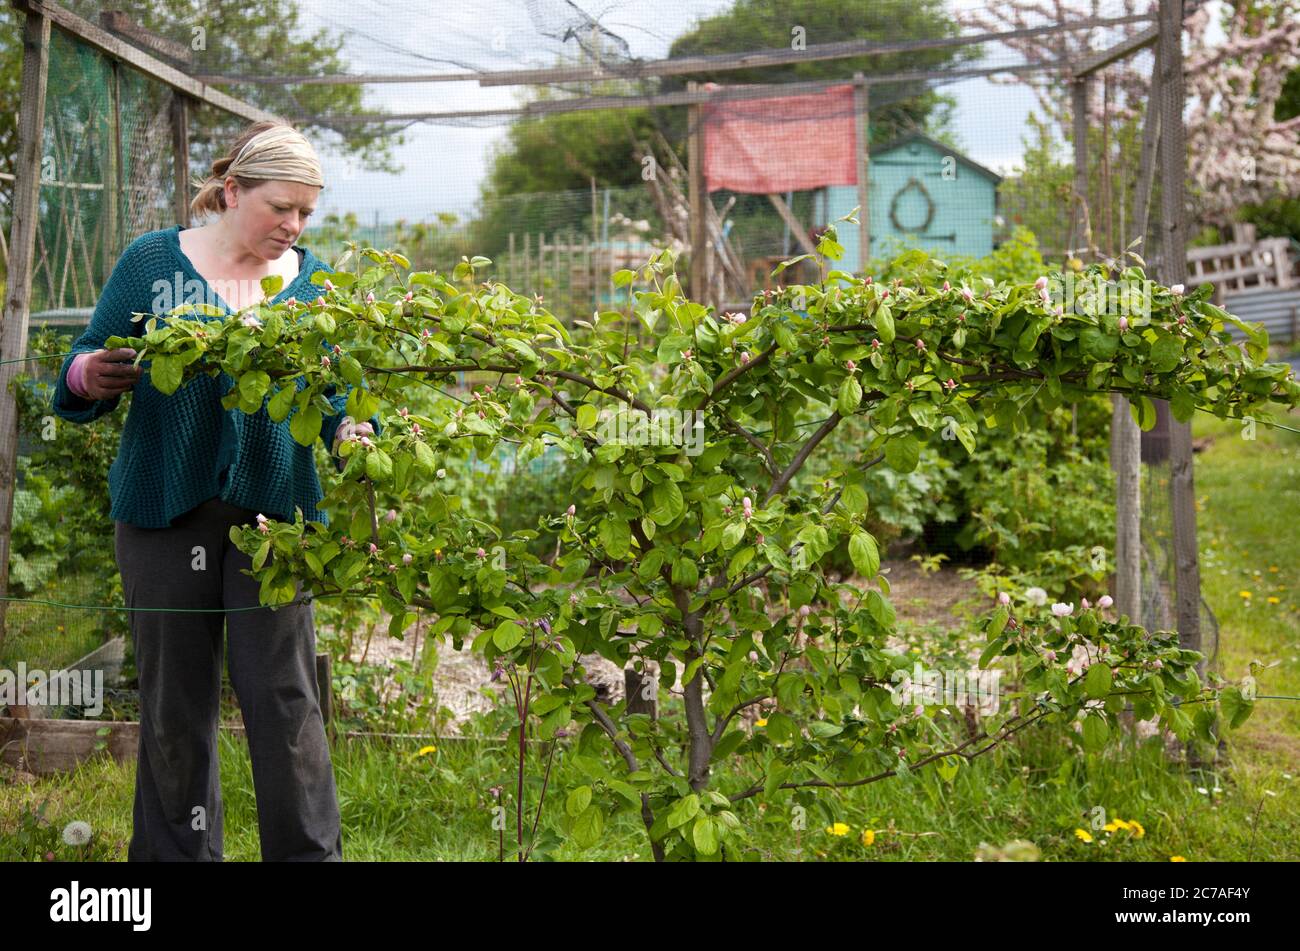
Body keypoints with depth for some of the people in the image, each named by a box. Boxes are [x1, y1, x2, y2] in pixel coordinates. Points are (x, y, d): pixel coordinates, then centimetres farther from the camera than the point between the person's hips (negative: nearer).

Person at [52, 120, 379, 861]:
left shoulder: (311, 278, 9)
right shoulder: (154, 261, 2)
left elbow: (330, 391, 12)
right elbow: (86, 369, 4)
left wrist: (352, 431, -10)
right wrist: (90, 377, -20)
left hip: (274, 514, 1)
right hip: (165, 514, -1)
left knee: (285, 698, -2)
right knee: (175, 704, 6)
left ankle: (310, 852, 7)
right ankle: (177, 852, 19)